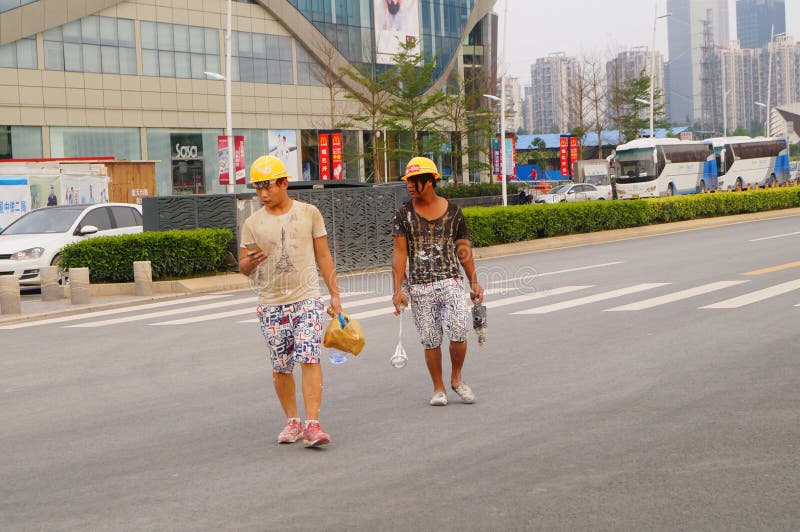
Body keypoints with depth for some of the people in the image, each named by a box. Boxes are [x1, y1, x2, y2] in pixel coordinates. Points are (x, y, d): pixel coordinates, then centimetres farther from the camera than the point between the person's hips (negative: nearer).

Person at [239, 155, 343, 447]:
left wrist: (334, 295, 6)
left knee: (309, 359, -13)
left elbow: (323, 256, 9)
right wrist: (251, 261, -16)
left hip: (307, 299, -2)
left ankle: (312, 424, -16)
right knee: (281, 367, 5)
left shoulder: (309, 213, 4)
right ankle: (292, 420, 20)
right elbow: (243, 267, 8)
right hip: (271, 303, 2)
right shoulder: (253, 223, 5)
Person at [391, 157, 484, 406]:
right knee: (430, 340, 3)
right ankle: (438, 388, 18)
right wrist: (397, 290, -9)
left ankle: (456, 378, 11)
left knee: (458, 332, -13)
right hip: (419, 287, 0)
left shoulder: (453, 211, 5)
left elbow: (463, 249, 11)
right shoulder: (404, 214, 3)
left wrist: (474, 282, 9)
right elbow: (399, 254, -1)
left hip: (451, 282, 0)